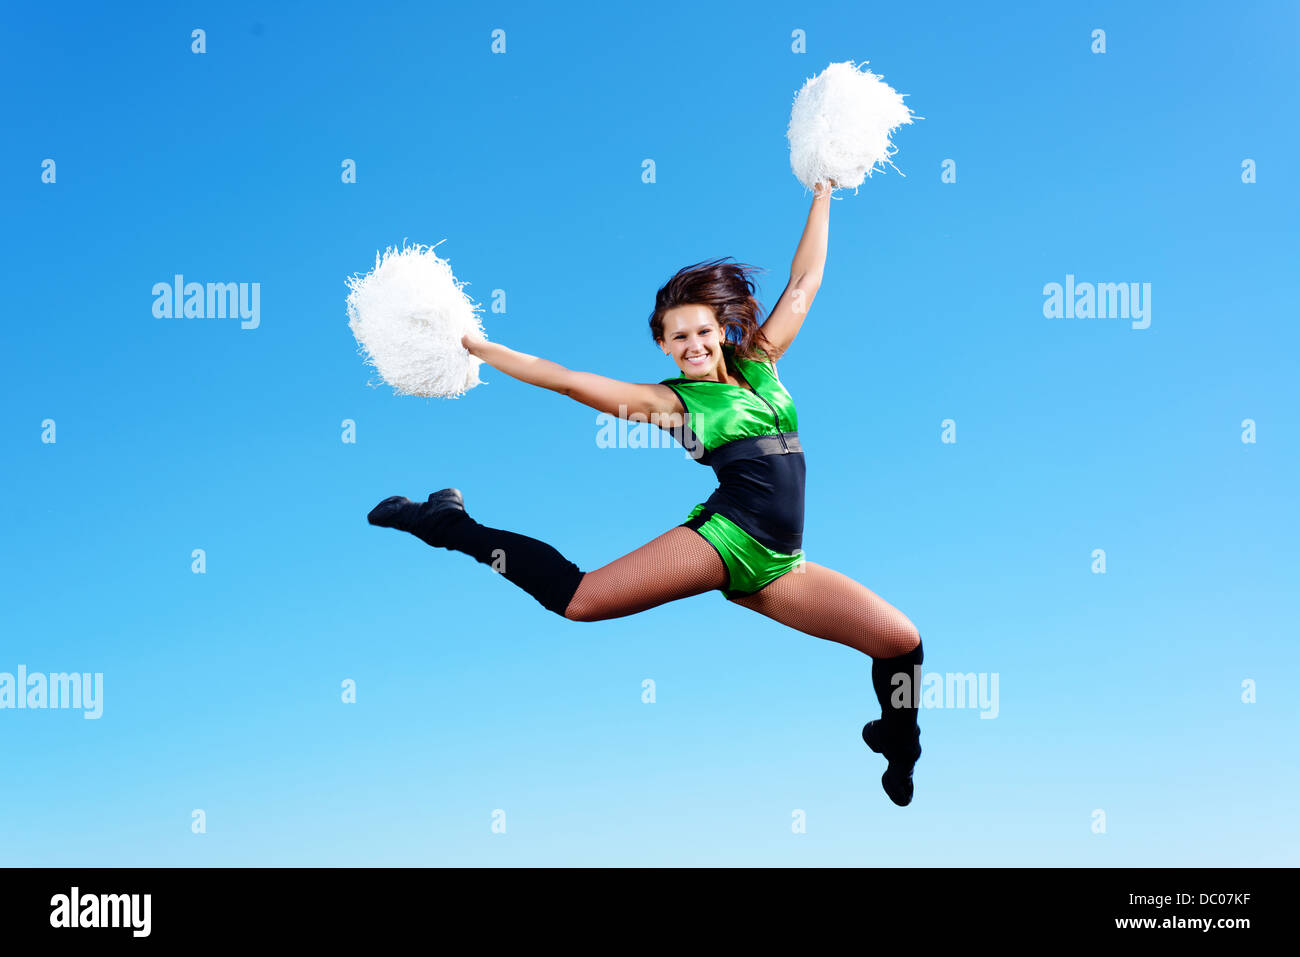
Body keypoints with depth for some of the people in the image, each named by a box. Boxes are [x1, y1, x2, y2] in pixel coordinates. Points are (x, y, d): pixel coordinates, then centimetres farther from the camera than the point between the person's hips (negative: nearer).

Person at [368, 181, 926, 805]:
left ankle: (899, 774, 22)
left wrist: (823, 191, 23)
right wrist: (475, 346, 1)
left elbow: (804, 283, 21)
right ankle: (447, 525, -3)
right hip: (725, 537, -5)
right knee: (581, 599, -21)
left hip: (776, 566, 5)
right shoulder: (672, 400, 6)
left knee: (901, 642, -4)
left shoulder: (761, 364, 17)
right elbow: (568, 380, 3)